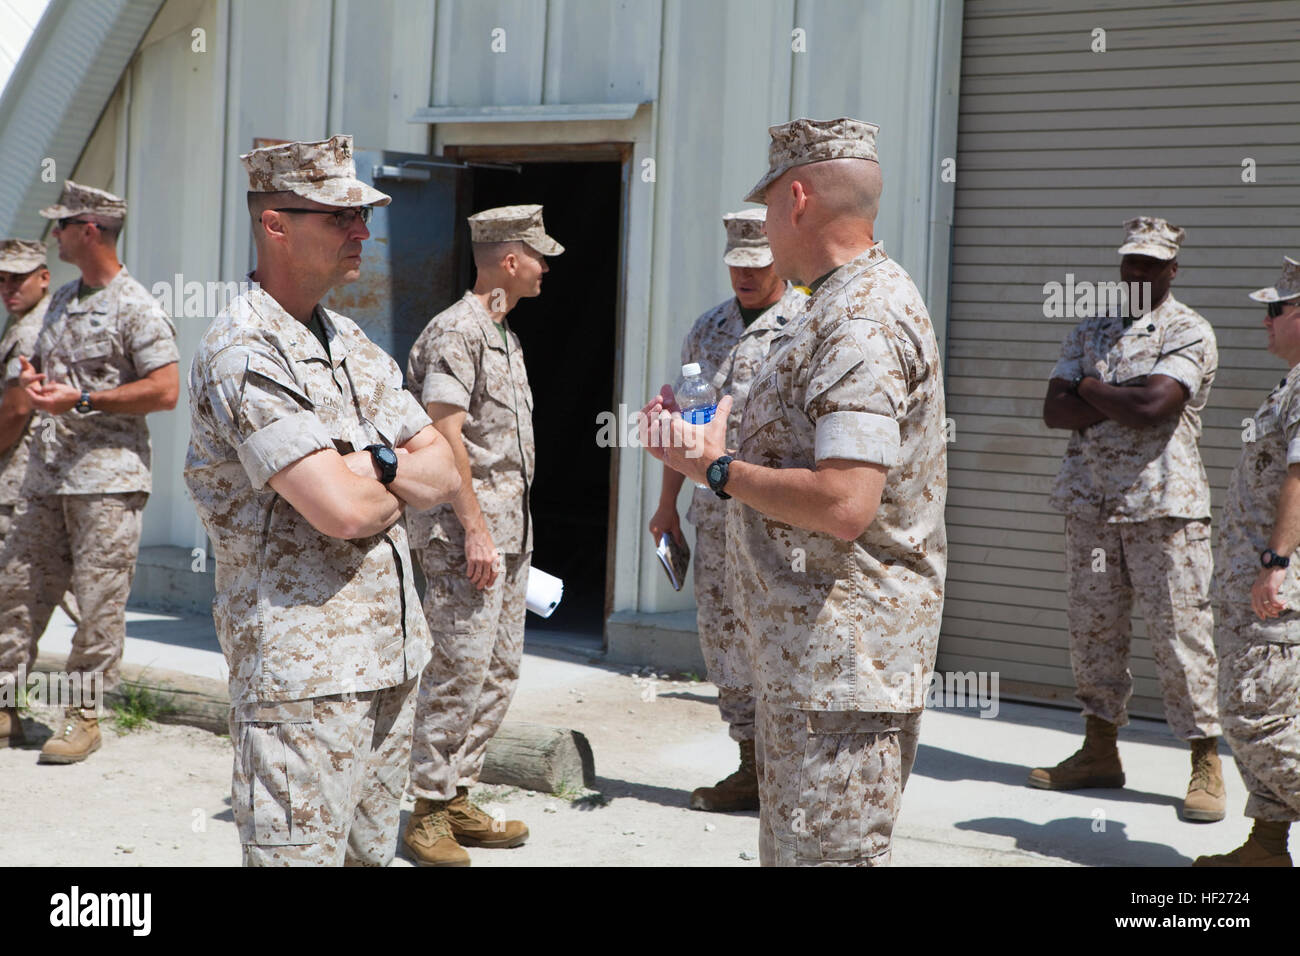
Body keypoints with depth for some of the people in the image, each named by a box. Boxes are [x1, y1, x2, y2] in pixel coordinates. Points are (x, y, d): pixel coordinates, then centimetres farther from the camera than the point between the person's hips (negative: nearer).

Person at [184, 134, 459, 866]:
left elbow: (444, 474, 10)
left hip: (394, 660, 8)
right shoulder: (243, 352, -14)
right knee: (300, 851, -6)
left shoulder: (353, 344, 14)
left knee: (371, 851, 14)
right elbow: (344, 509, -23)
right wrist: (400, 483, -1)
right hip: (304, 673, -8)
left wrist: (373, 465, -11)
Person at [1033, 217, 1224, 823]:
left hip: (1163, 504, -5)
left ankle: (1206, 765, 1)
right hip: (1091, 500, 5)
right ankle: (1099, 753, 18)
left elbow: (1153, 405, -18)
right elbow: (1055, 409, 4)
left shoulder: (1189, 333, -2)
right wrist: (1125, 400, -9)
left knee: (1180, 630, -6)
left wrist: (1092, 388, -2)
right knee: (1093, 627, 8)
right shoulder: (1091, 330, 15)